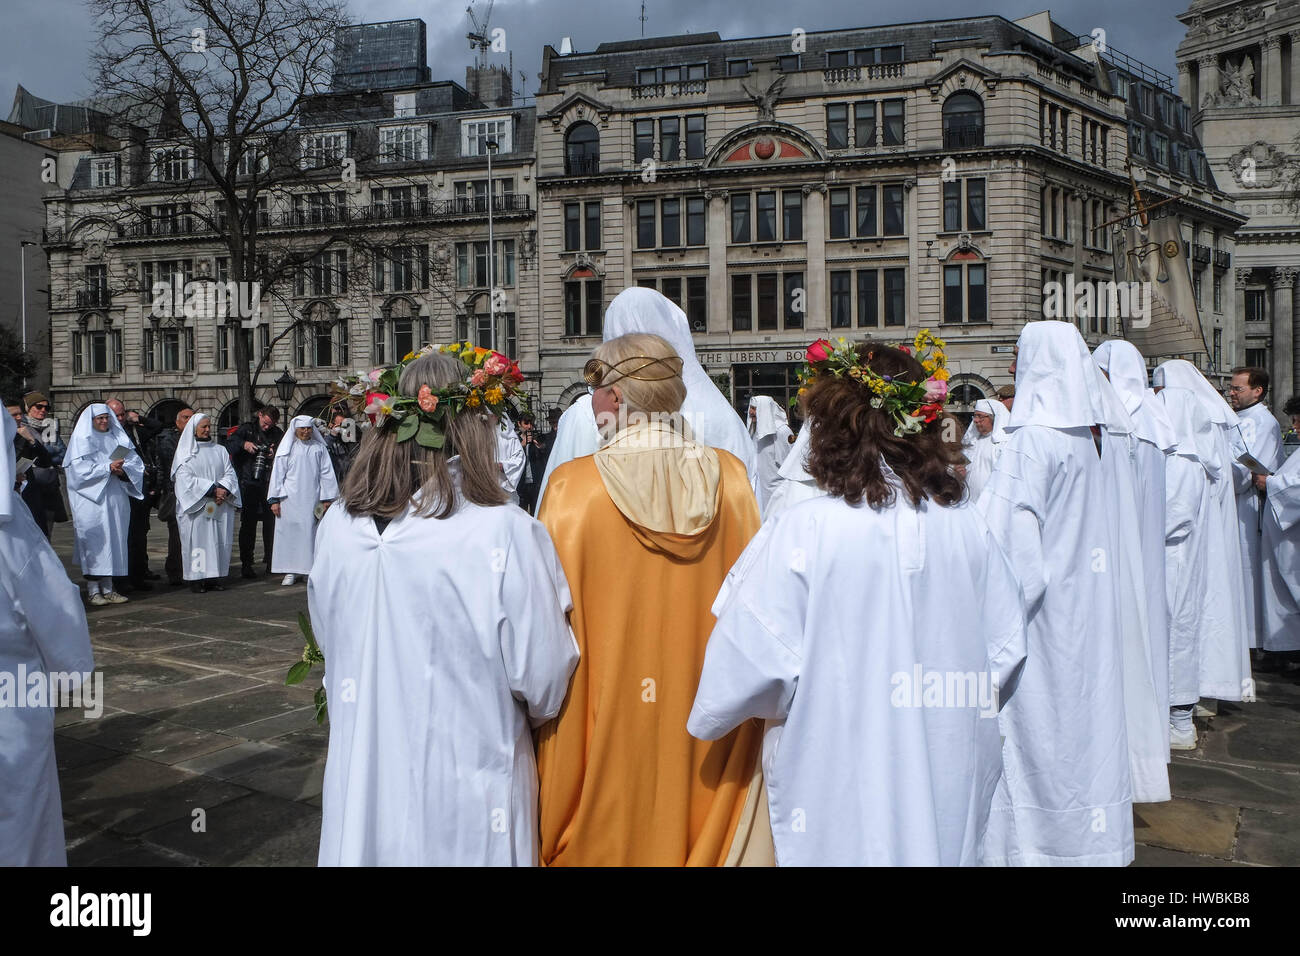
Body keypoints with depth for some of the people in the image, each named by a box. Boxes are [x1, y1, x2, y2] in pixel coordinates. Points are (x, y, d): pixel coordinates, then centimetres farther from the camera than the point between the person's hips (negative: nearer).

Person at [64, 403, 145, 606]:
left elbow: (135, 462, 11)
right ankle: (93, 590, -3)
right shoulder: (82, 440, 2)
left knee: (114, 540, 4)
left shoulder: (118, 438, 16)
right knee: (94, 541, -7)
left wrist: (123, 470, -9)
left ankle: (108, 588, 9)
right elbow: (81, 468, -9)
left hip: (116, 498, 5)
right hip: (92, 499, -5)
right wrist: (108, 468, -16)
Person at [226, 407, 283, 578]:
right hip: (249, 483, -2)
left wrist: (275, 455, -10)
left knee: (271, 522, 3)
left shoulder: (278, 434, 12)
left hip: (269, 484, 2)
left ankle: (271, 561, 13)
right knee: (248, 524, -2)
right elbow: (229, 445, -3)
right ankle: (246, 563, 2)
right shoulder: (247, 429, 6)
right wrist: (243, 444, -20)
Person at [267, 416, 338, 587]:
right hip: (290, 499, 0)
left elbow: (326, 474, 8)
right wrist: (275, 499, 1)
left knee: (310, 533, -1)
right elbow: (277, 474, 6)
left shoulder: (319, 448, 8)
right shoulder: (287, 448, 6)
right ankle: (290, 572, 5)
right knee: (289, 532, -1)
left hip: (312, 500, 0)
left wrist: (327, 498, 2)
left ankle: (311, 569, 5)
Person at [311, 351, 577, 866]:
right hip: (468, 796, -3)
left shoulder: (337, 526, -9)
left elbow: (329, 646, 7)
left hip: (363, 789, 4)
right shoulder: (507, 535, -22)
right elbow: (544, 685, -16)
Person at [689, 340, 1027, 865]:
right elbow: (1007, 650, 4)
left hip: (838, 794, -4)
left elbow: (752, 660, -15)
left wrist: (712, 715, 5)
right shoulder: (970, 529, -4)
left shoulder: (801, 531, -17)